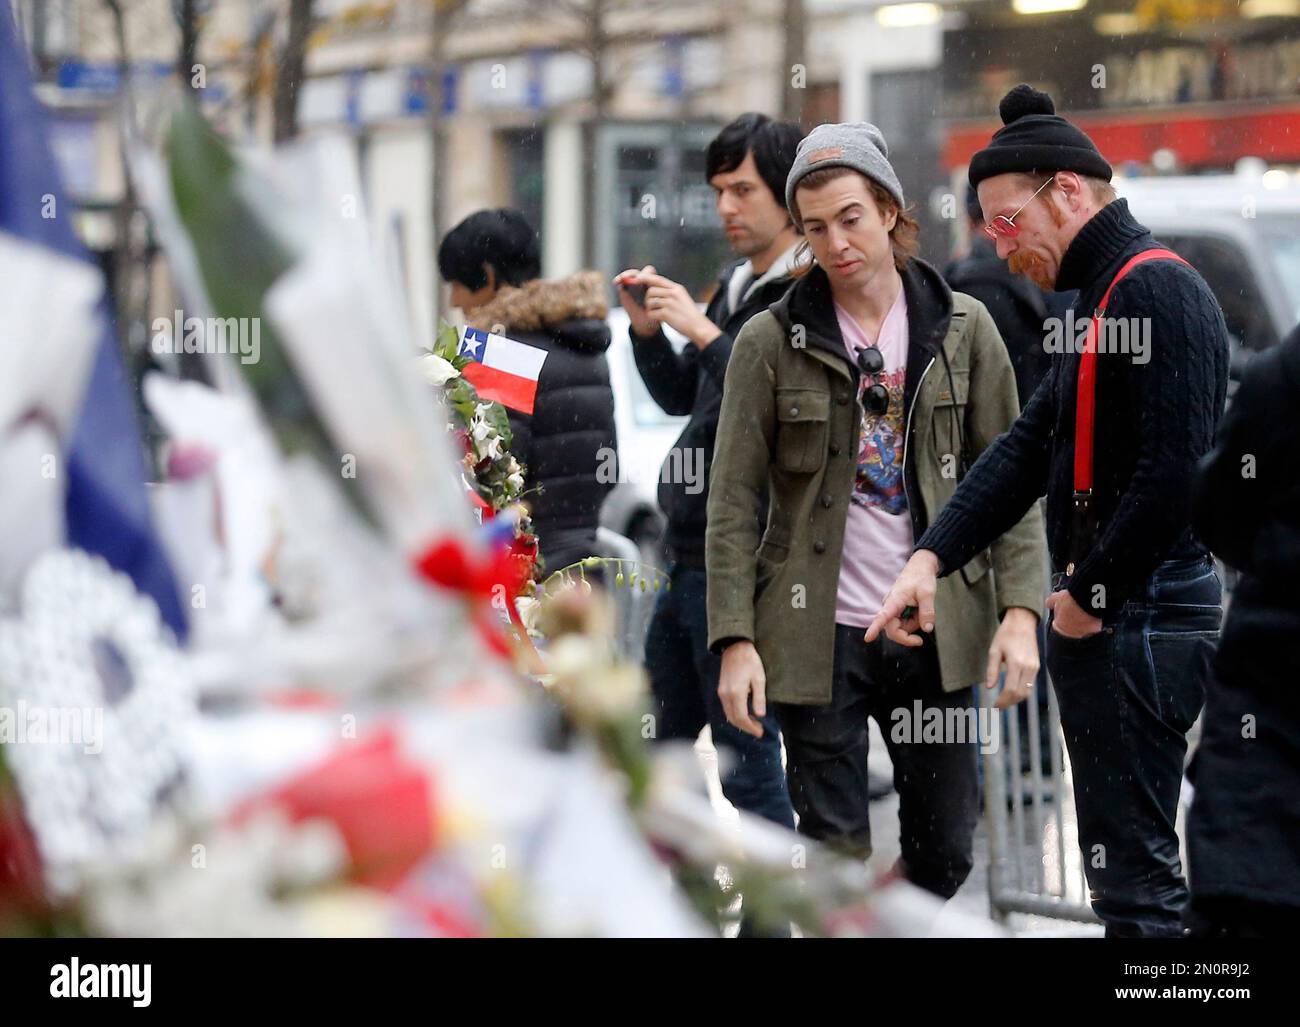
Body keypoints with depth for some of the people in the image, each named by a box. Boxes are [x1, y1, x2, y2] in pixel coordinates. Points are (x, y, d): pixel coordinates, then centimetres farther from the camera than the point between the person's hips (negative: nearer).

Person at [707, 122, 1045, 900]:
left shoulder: (962, 328, 4)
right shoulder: (771, 341, -2)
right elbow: (734, 502, -1)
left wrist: (1020, 609, -6)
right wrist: (735, 640, -9)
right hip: (820, 636, -2)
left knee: (946, 851, 8)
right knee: (836, 857, -2)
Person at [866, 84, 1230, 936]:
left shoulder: (1158, 289, -16)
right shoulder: (1103, 295, 17)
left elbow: (1173, 474, -24)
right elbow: (1028, 448, 13)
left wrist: (1088, 596, -15)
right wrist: (932, 557, 1)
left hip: (1140, 611, -10)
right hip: (1107, 609, 10)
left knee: (1131, 864, -7)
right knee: (1133, 856, 16)